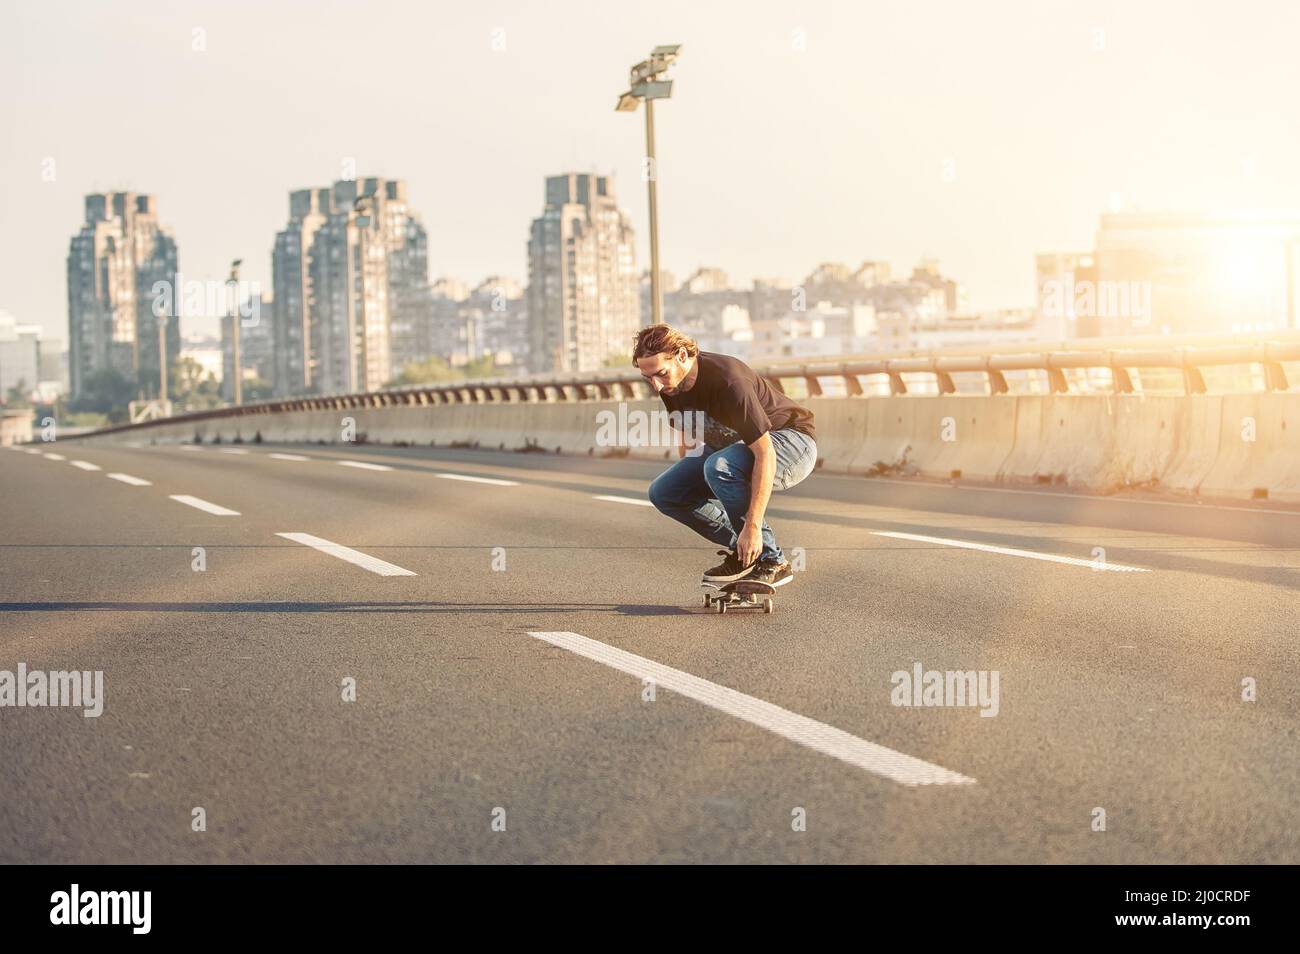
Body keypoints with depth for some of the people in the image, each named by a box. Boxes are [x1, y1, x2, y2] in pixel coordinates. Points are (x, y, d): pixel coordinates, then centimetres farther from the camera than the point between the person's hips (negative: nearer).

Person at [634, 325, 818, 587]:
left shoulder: (727, 381, -33)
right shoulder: (671, 386, -9)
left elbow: (765, 455, -36)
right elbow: (688, 440, 12)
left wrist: (753, 526, -39)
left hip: (791, 440, -8)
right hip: (736, 446, 8)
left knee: (719, 466, -37)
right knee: (663, 492, -8)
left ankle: (771, 561, -22)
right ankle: (741, 551, 1)